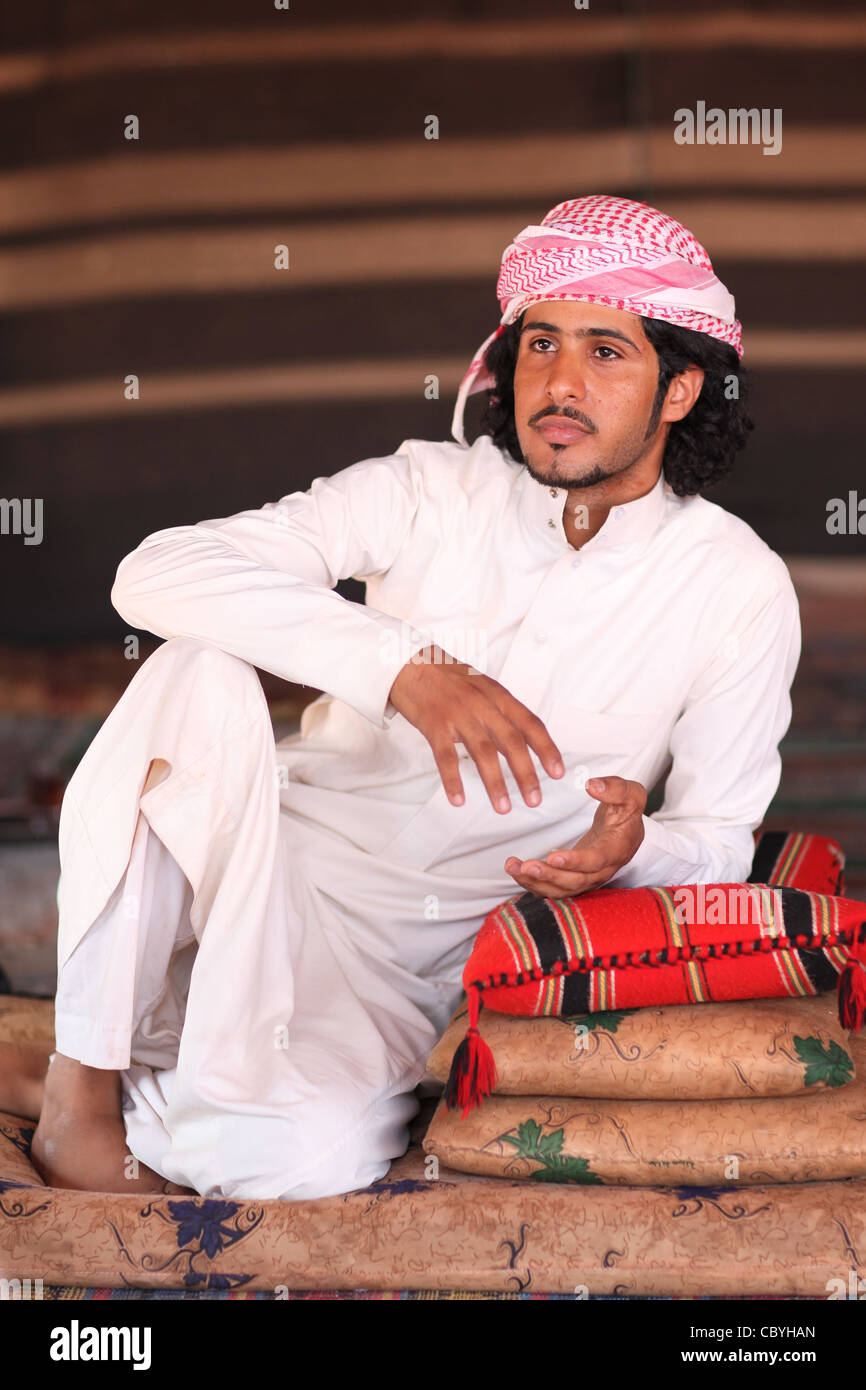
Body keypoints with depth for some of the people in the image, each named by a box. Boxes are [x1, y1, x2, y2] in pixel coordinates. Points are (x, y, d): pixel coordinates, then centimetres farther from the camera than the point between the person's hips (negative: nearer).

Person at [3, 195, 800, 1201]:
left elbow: (719, 843, 3)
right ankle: (85, 1075, -20)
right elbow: (158, 572, -15)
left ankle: (136, 1112, -1)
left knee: (319, 1154, -34)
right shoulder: (430, 493, -3)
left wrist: (632, 851, -23)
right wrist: (407, 669, -28)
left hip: (408, 968, -1)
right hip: (263, 870, 1)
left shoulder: (741, 592, -2)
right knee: (201, 676, -31)